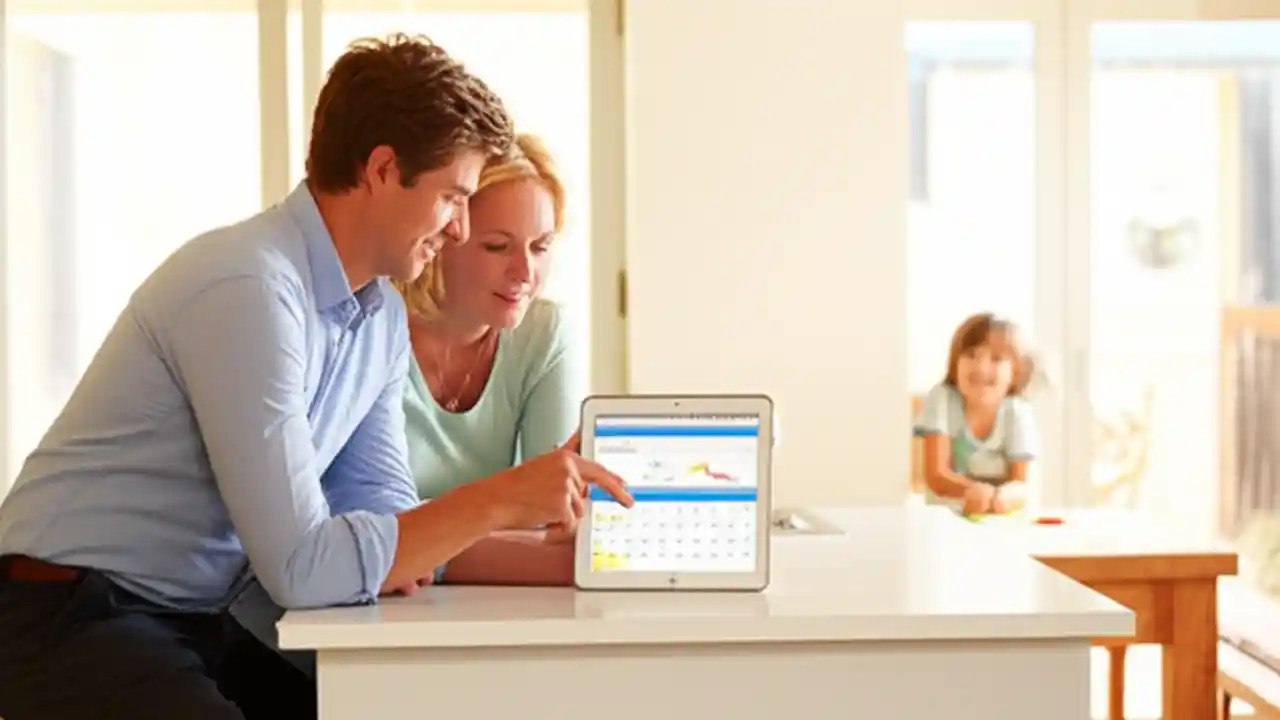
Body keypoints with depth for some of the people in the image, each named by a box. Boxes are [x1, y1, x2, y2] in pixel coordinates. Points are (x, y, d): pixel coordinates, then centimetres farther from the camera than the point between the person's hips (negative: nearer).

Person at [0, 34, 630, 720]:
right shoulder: (249, 290, -24)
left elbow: (384, 516, 6)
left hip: (197, 623, 9)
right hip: (74, 617, -9)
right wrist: (496, 501, -22)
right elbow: (301, 567, -25)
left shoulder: (384, 314, 6)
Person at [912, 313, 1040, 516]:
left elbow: (1020, 486, -11)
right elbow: (936, 476, -13)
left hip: (1000, 519, 1)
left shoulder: (1018, 412, -6)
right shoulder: (941, 398, -9)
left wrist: (1001, 497, -33)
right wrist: (974, 490, -32)